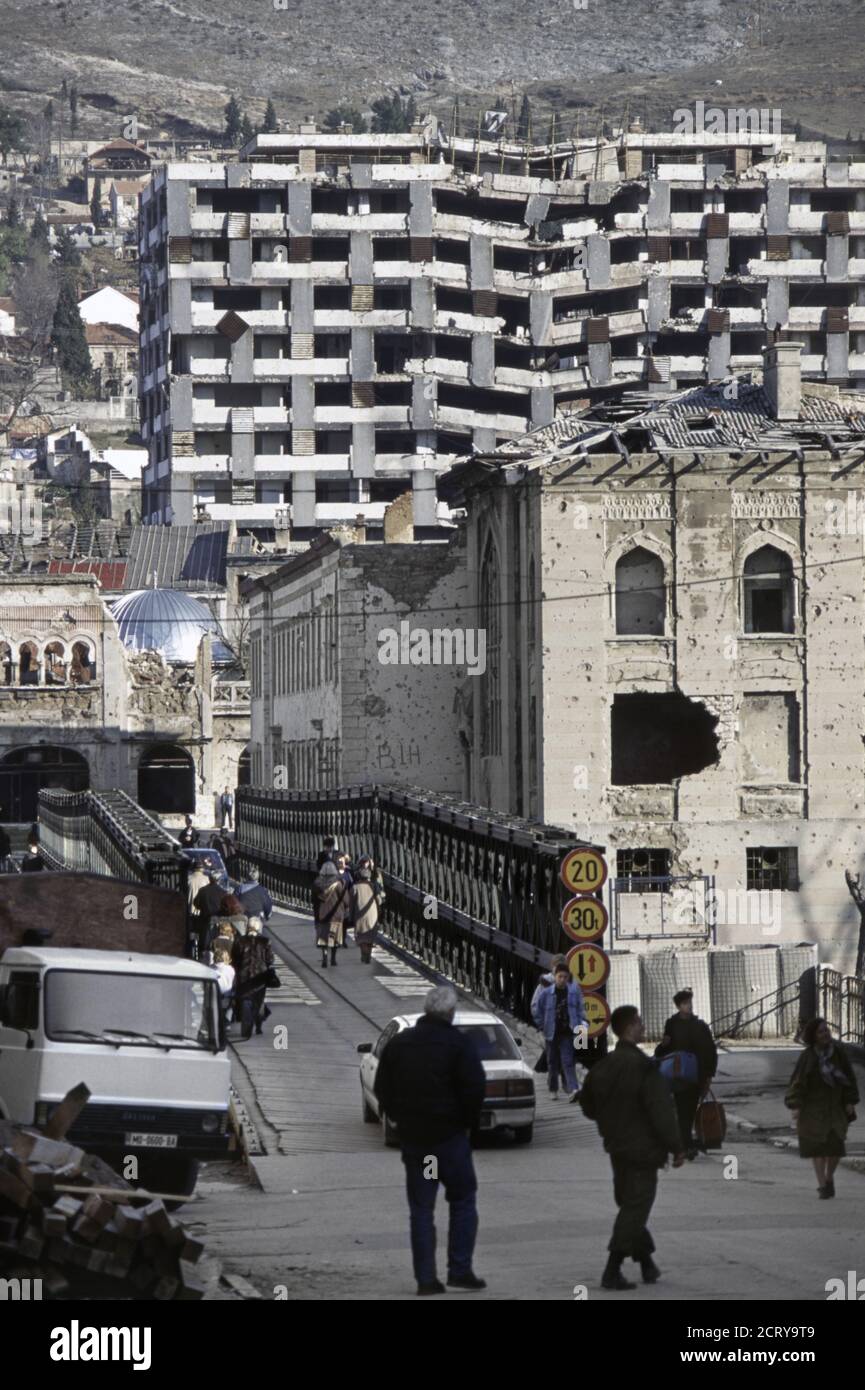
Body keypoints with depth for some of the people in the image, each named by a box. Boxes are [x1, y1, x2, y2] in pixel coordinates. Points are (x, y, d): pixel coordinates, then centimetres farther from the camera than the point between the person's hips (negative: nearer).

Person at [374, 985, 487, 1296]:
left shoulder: (399, 1043, 7)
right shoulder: (458, 1043, -10)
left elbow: (382, 1087, 10)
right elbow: (475, 1087, -16)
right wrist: (469, 1119, 0)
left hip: (412, 1136, 4)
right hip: (449, 1134, -4)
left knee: (421, 1208, 8)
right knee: (463, 1200, 8)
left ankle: (425, 1277, 3)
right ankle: (460, 1270, 0)